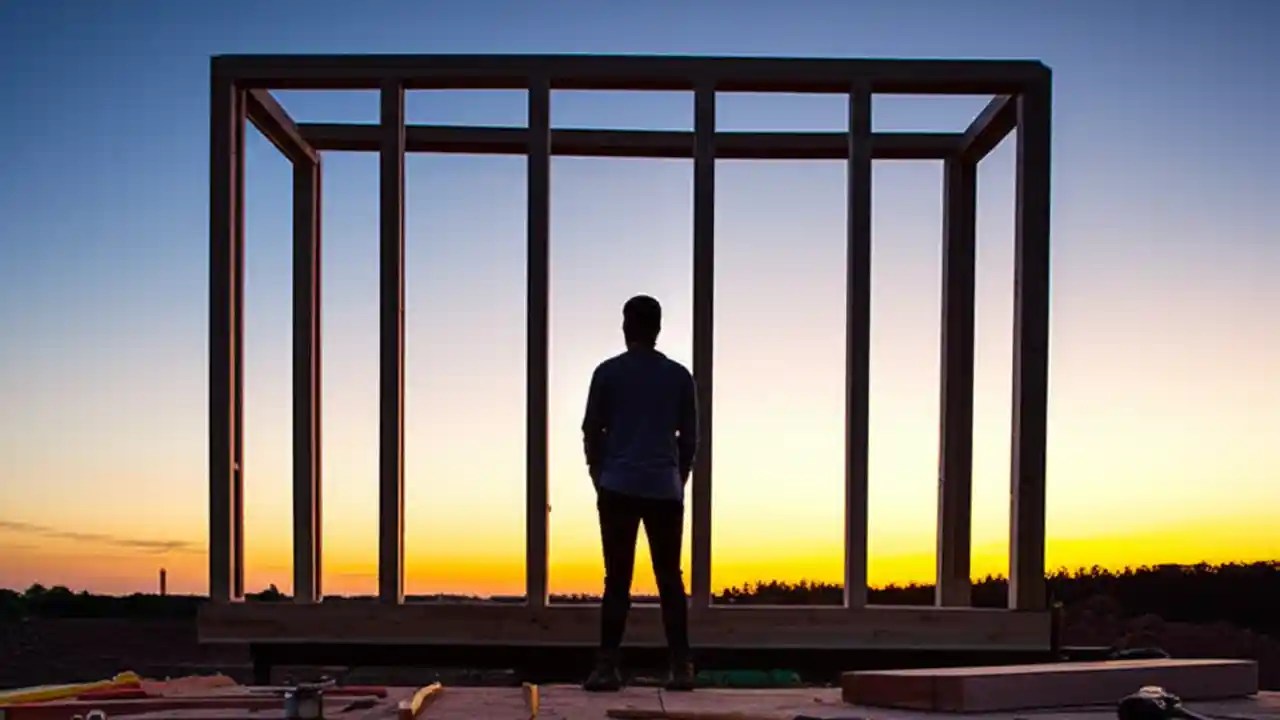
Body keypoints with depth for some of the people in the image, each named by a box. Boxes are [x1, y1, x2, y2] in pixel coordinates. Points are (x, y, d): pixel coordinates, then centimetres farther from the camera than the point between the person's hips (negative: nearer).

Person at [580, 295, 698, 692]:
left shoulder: (608, 373, 1)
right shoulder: (679, 376, 6)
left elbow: (591, 432, 3)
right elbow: (690, 437, 8)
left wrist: (600, 479, 14)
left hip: (618, 489, -1)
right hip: (666, 490, 1)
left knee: (617, 579, 0)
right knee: (670, 579, 5)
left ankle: (608, 666, -3)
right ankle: (681, 667, 2)